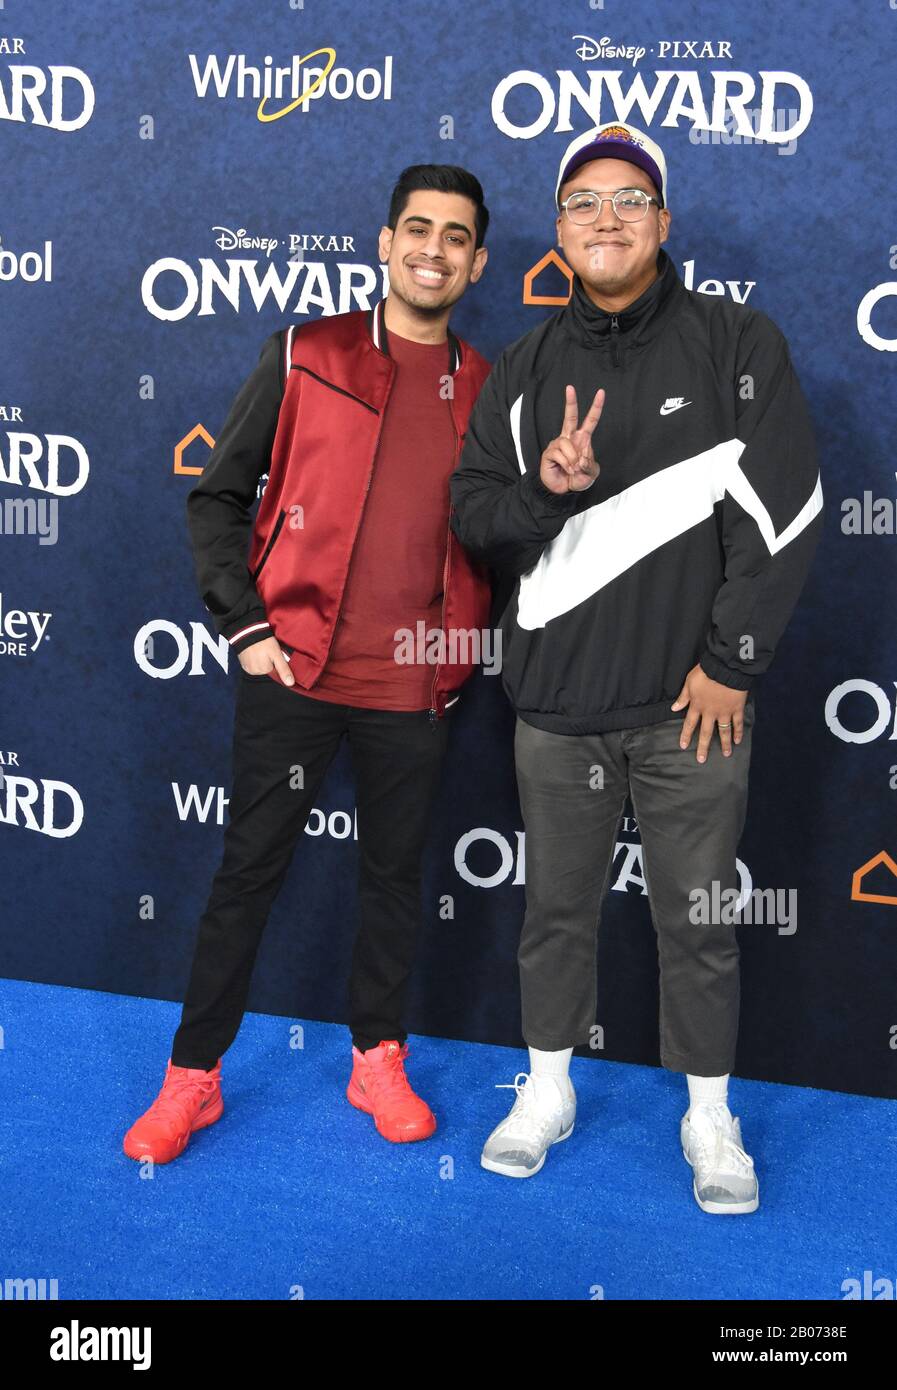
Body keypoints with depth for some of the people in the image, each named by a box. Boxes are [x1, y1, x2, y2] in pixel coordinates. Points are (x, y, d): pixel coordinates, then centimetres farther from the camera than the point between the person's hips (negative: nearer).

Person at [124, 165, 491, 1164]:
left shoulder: (489, 391, 6)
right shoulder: (305, 357, 0)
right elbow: (217, 497, 1)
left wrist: (473, 644, 1)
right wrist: (244, 627, -6)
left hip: (416, 688, 2)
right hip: (294, 670, -2)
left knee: (396, 873, 13)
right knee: (249, 869, 5)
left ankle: (379, 1061, 30)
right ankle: (192, 1076, 19)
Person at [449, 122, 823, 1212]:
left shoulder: (736, 344, -1)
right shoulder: (525, 369, 8)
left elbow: (784, 510, -6)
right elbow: (472, 514, 6)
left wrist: (730, 661, -9)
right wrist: (545, 487, -15)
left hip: (691, 700, -2)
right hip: (556, 701, 3)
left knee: (697, 922, 8)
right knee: (556, 908, 14)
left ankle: (710, 1116, 27)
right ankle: (547, 1091, 34)